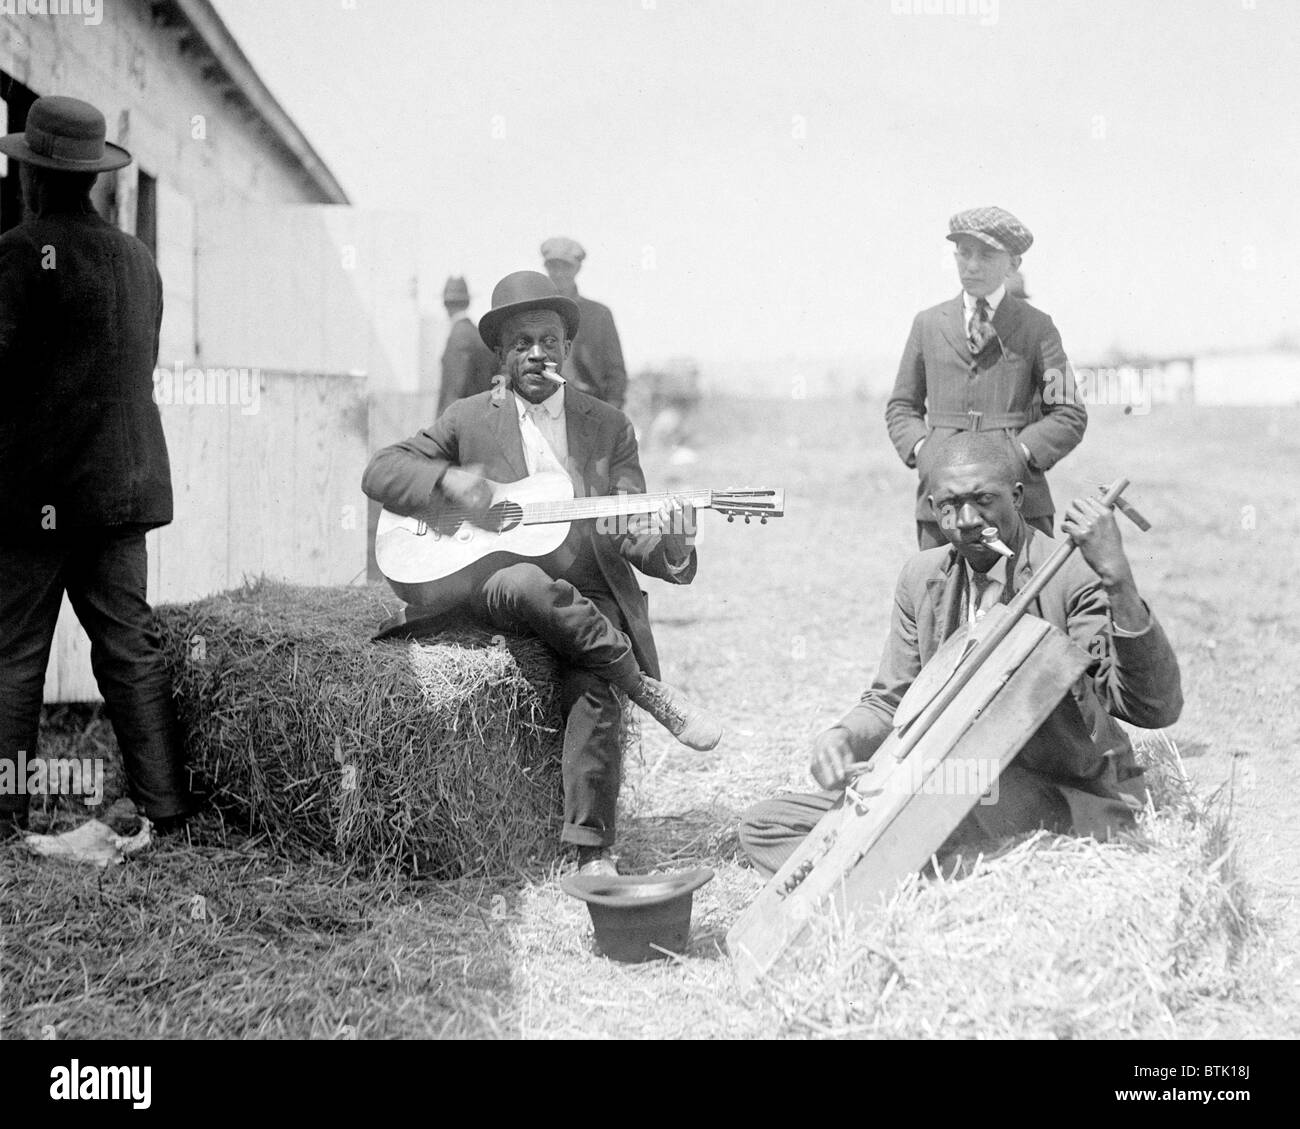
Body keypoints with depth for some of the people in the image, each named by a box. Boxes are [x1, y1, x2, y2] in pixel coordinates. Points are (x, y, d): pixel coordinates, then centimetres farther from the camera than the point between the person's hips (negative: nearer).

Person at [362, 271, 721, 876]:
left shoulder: (609, 428, 13)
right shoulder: (469, 419, 10)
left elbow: (627, 529, 7)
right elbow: (380, 472, 7)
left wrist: (666, 542, -18)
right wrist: (448, 480, -14)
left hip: (587, 598, 1)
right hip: (493, 580, 0)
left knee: (593, 689, -28)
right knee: (529, 586, -37)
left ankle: (592, 851, -23)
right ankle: (650, 691, -23)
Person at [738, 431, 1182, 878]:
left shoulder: (1074, 576, -14)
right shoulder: (922, 578, 6)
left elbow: (1156, 709, -24)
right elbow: (891, 701, 13)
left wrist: (1118, 579, -37)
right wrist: (843, 737, -12)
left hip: (1070, 799, -7)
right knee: (762, 824, -4)